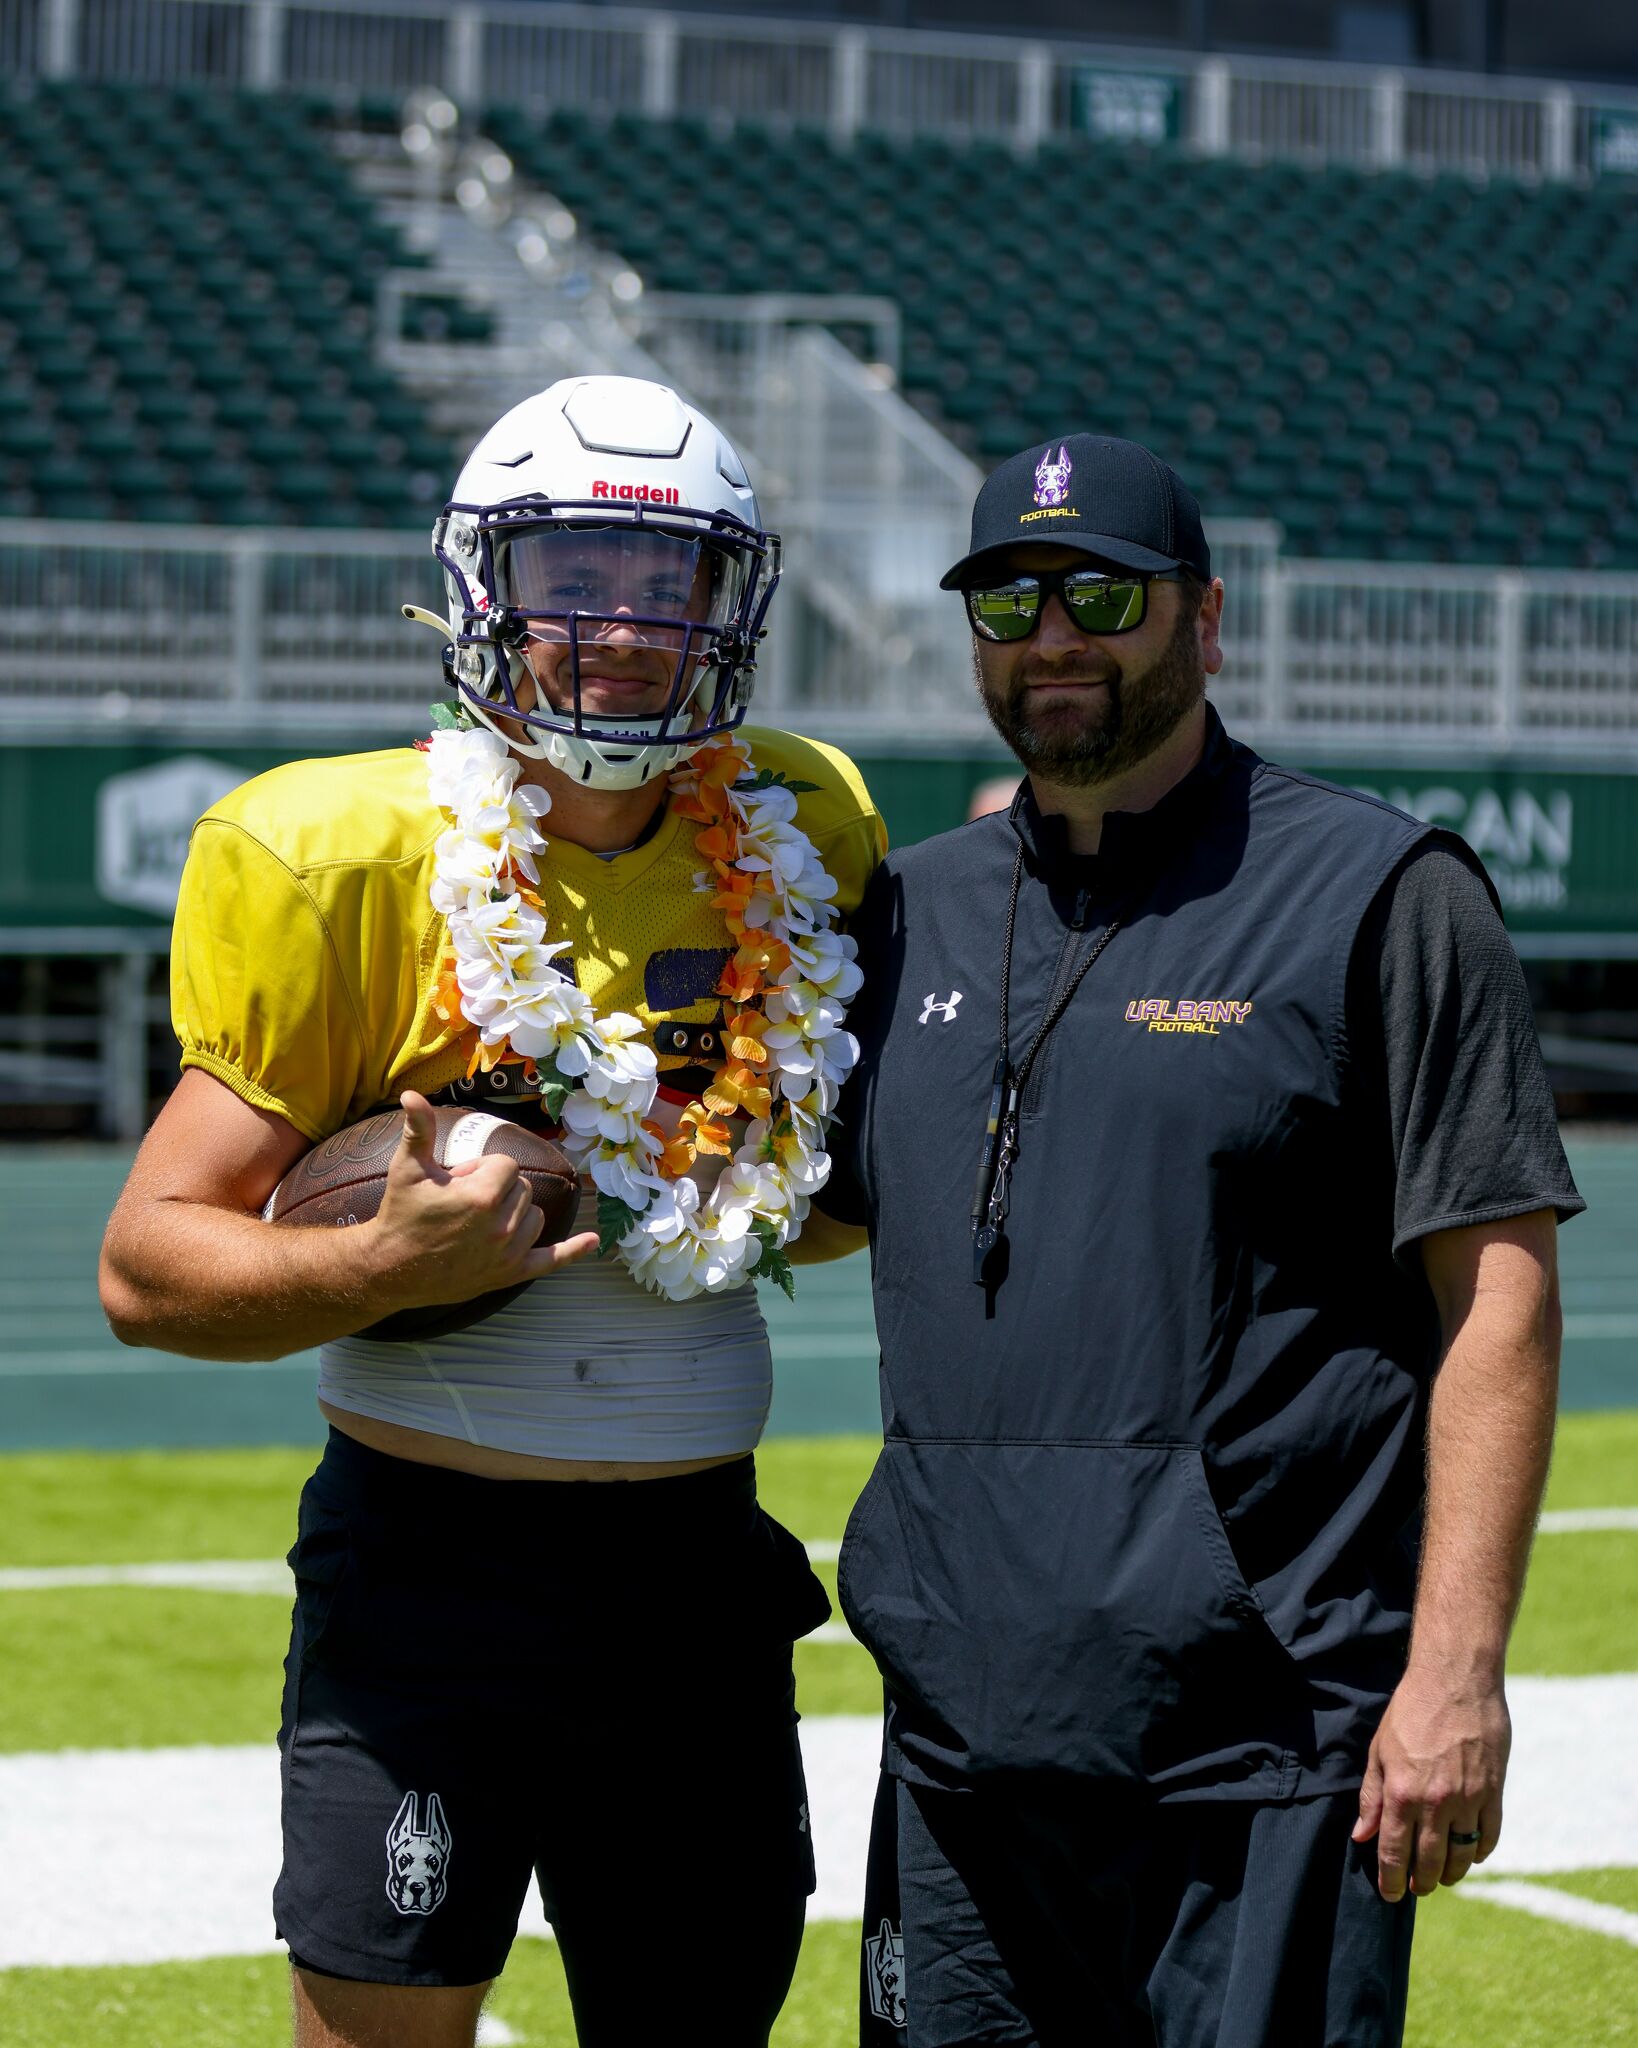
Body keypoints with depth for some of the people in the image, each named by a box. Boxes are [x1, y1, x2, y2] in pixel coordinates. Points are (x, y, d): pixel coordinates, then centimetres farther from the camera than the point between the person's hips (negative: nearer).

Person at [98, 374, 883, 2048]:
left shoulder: (802, 837, 5)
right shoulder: (356, 863, -10)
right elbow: (146, 1267, -9)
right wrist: (385, 1265, -25)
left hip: (703, 1579, 5)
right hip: (430, 1563, -4)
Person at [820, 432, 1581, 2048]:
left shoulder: (1380, 895, -2)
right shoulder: (914, 911, 14)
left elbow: (1497, 1296, -7)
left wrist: (1456, 1669, -14)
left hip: (1264, 1742, -5)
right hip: (964, 1731, 5)